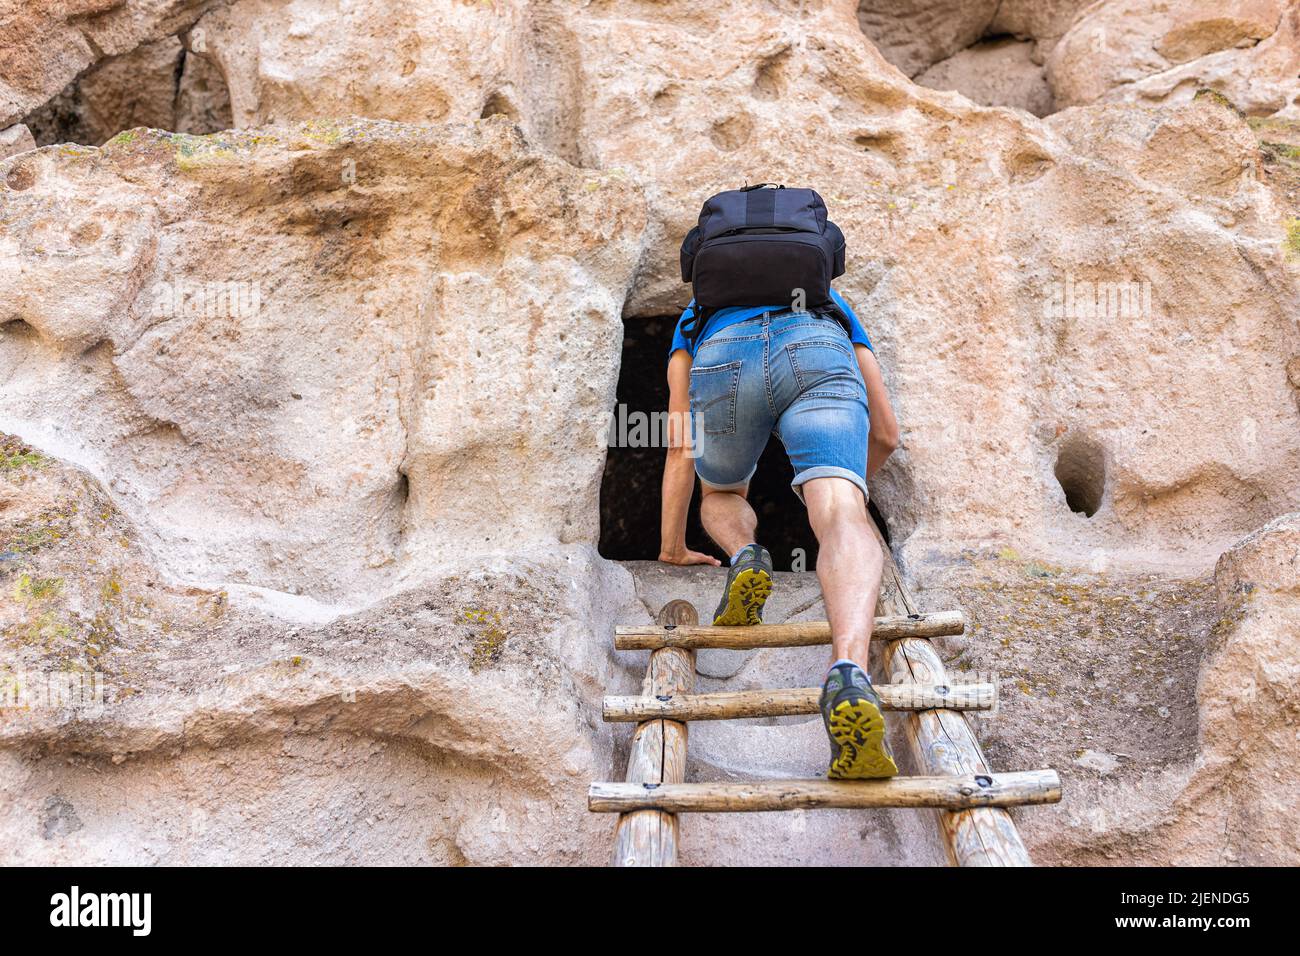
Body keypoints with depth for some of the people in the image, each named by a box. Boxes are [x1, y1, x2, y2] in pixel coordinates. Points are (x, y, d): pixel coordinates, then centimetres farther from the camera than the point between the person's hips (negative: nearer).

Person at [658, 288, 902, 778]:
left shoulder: (695, 319, 44)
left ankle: (745, 556, -4)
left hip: (722, 361, 1)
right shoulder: (833, 306, 46)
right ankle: (849, 675, -45)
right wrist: (848, 494, 62)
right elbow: (885, 433, 43)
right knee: (842, 523, -17)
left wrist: (673, 547, 46)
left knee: (721, 494, 30)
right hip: (818, 356, 0)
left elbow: (681, 448, 39)